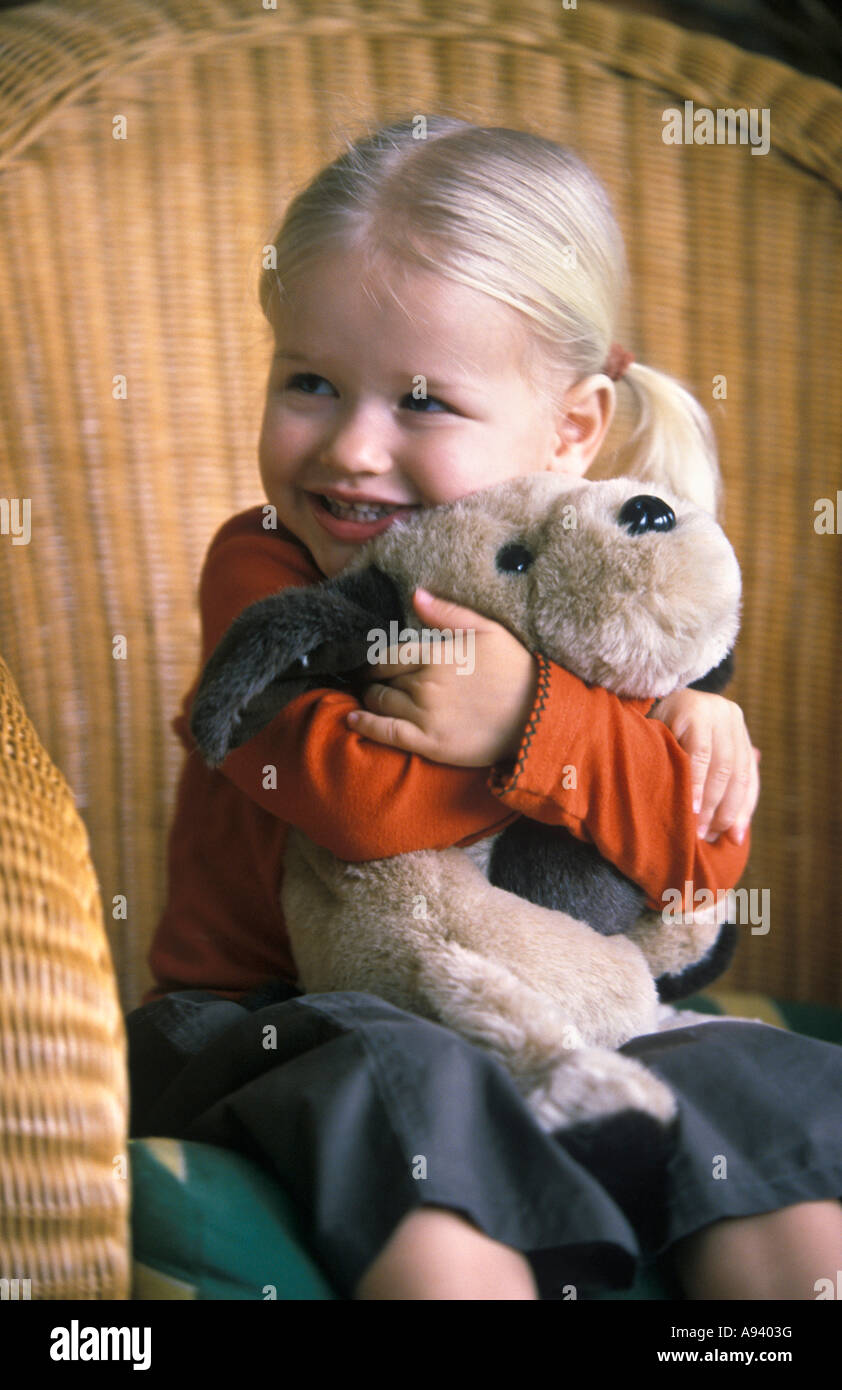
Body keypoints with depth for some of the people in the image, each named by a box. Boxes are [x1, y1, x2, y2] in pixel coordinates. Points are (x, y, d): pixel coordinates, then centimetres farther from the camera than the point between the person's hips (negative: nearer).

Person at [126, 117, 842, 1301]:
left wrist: (531, 726, -26)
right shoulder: (260, 566, -8)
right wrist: (630, 729, -25)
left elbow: (702, 867, -8)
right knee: (408, 1094, -34)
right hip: (277, 1020, -3)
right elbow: (353, 791, -27)